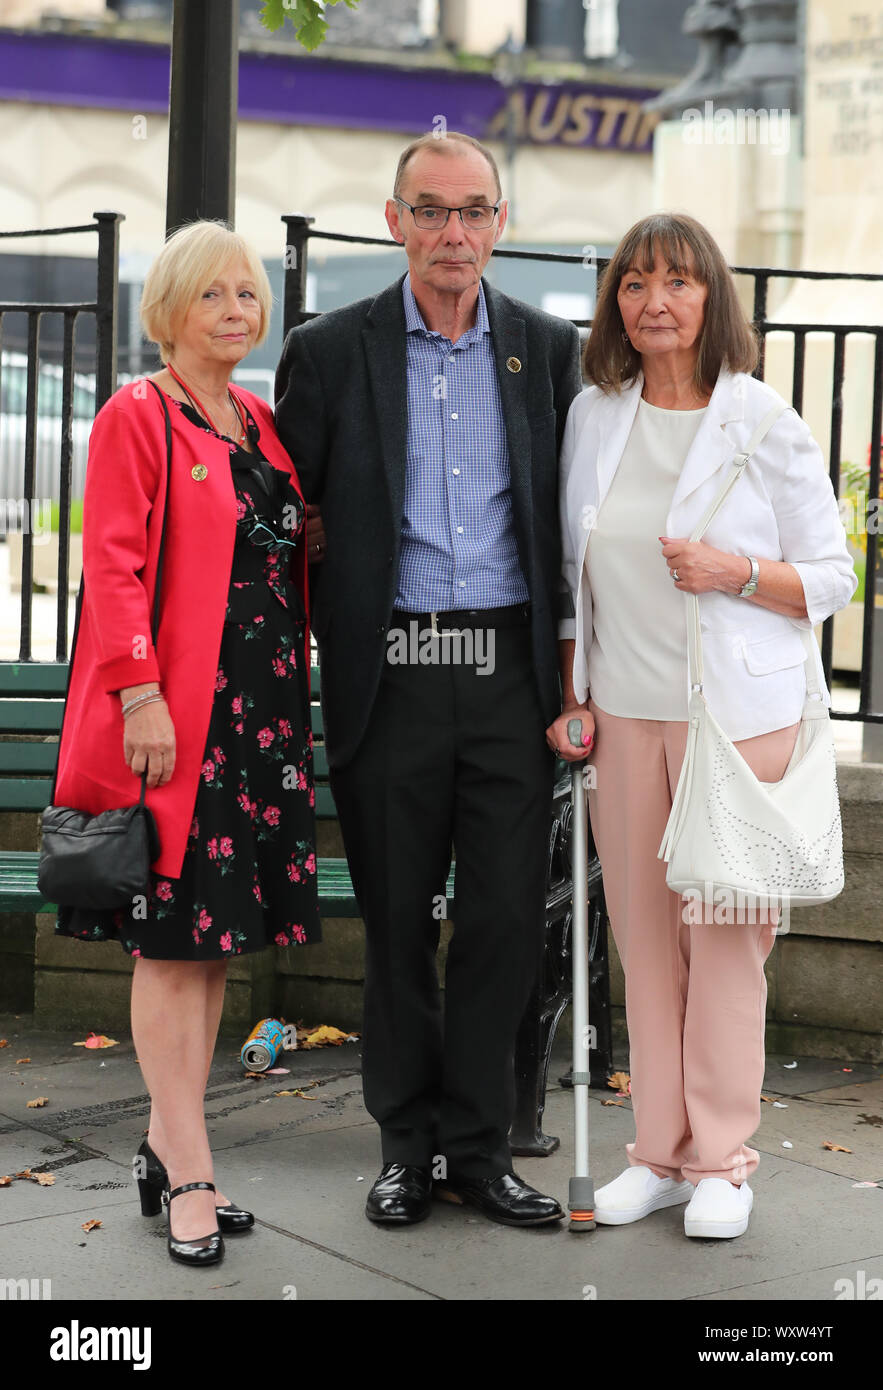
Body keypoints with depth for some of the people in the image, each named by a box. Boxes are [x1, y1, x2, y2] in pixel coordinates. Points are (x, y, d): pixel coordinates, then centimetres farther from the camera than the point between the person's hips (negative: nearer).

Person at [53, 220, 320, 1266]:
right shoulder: (135, 416, -4)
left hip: (260, 707, 7)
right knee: (173, 937, -4)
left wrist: (294, 694, 12)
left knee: (217, 930, 10)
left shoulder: (262, 424, 17)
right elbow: (112, 563, -11)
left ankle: (164, 1146, 21)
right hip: (173, 711, -7)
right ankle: (189, 1176, 1)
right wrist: (141, 696, -18)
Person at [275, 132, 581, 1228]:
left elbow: (572, 513, 12)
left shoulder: (548, 348, 8)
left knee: (507, 915, 4)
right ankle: (408, 1145, 22)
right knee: (396, 919, 8)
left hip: (510, 672, 1)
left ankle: (477, 1144, 18)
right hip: (390, 674, -1)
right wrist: (304, 657, 1)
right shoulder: (330, 352, 2)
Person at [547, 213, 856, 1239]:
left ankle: (721, 1161, 12)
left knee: (722, 929, -1)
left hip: (734, 711, -4)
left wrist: (736, 571, -17)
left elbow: (833, 577, 0)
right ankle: (660, 1152, 18)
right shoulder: (592, 418, 8)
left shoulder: (767, 426, -3)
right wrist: (571, 695, 8)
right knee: (641, 932, 6)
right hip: (622, 710, 4)